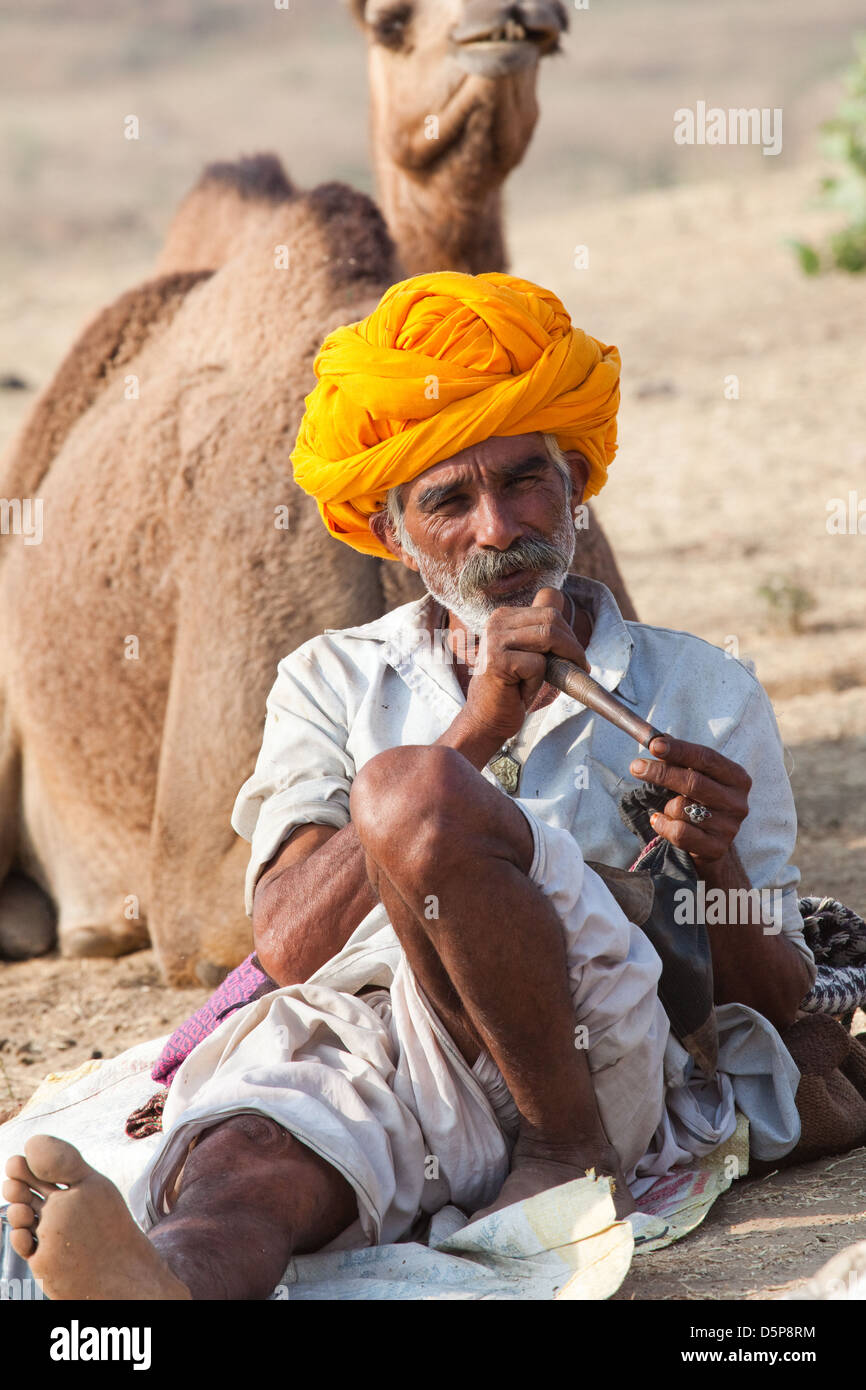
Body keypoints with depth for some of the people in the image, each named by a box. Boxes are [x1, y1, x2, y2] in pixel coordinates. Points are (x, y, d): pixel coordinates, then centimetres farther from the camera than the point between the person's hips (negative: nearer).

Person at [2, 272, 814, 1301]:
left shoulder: (703, 694, 23)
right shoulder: (332, 684, 26)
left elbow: (777, 1006, 17)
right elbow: (287, 939, 6)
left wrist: (717, 868, -6)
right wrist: (474, 733, -3)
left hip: (605, 1055, -1)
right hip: (352, 1045, 1)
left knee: (405, 793, -29)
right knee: (255, 1156, -37)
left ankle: (574, 1151, -21)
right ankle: (169, 1290, -68)